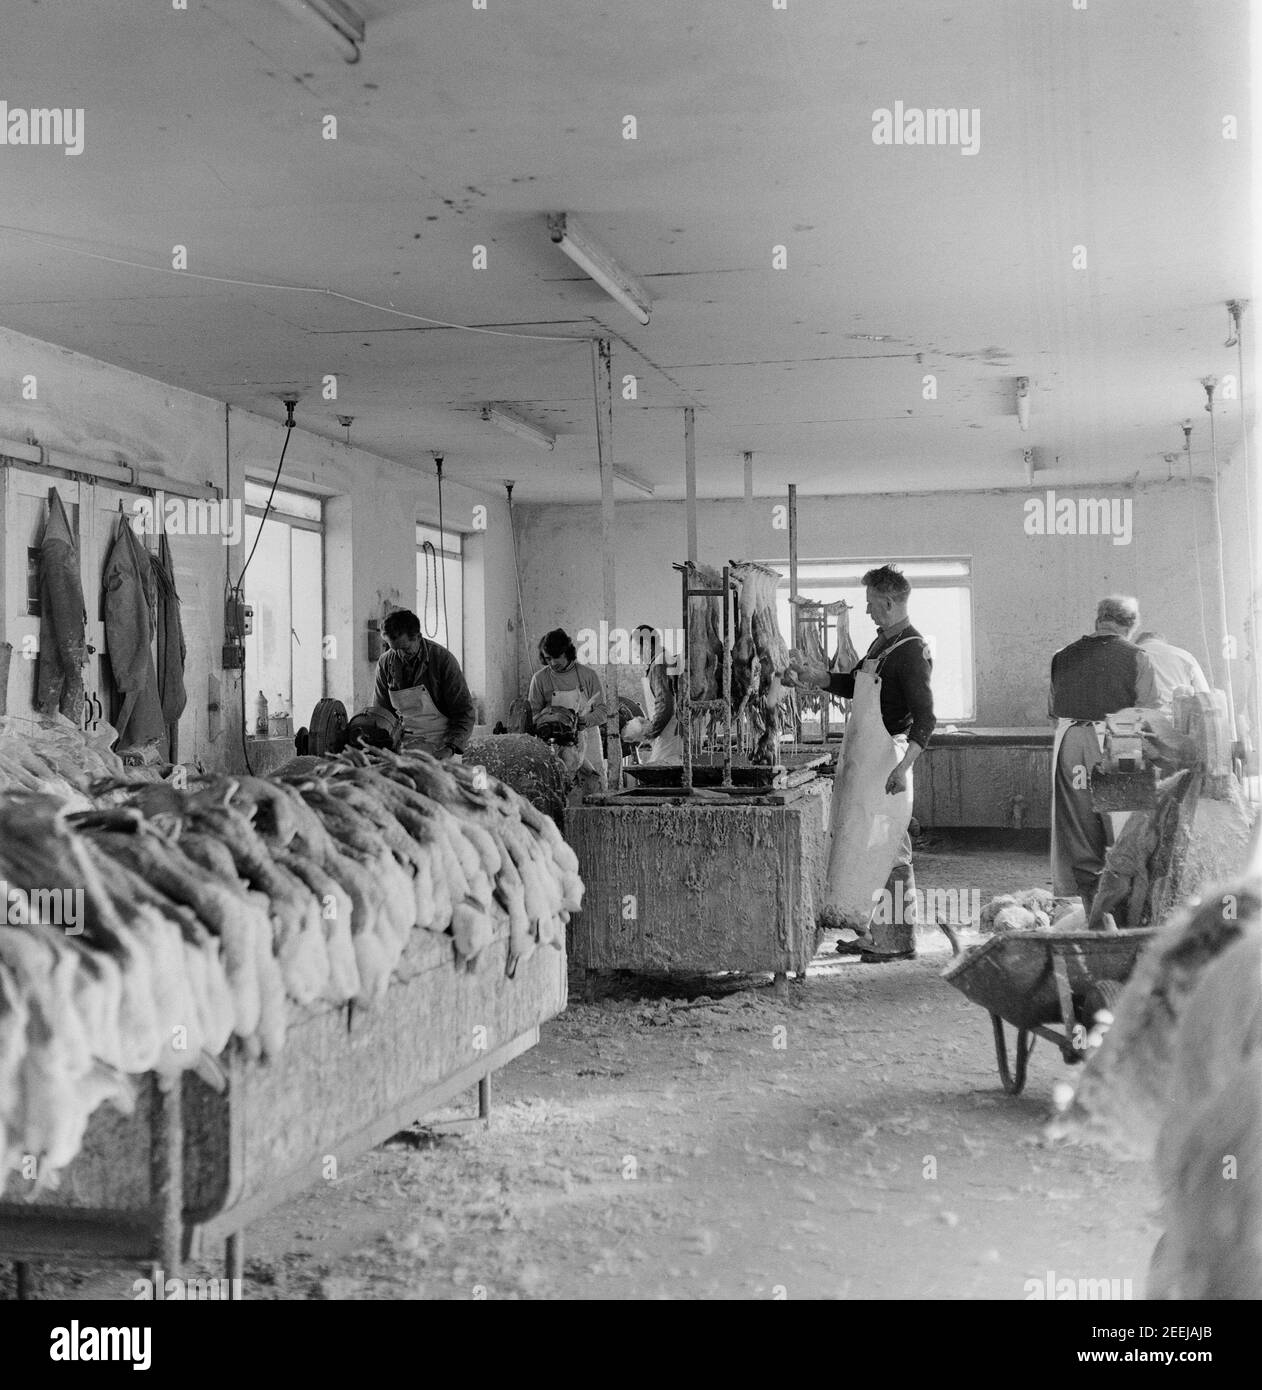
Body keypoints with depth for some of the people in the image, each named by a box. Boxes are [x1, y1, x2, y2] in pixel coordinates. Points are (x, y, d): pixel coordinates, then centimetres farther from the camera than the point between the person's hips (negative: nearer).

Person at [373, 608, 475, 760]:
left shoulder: (443, 659, -10)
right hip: (403, 746, 3)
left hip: (441, 749, -3)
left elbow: (465, 713, -9)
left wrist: (451, 748, -22)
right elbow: (383, 712, 10)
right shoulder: (385, 663, 1)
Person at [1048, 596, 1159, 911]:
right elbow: (1147, 716, -8)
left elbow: (1052, 709, 11)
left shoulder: (1063, 657, 7)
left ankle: (1096, 916, 13)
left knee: (1081, 842, 9)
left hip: (1070, 747, 3)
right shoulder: (1136, 658, -5)